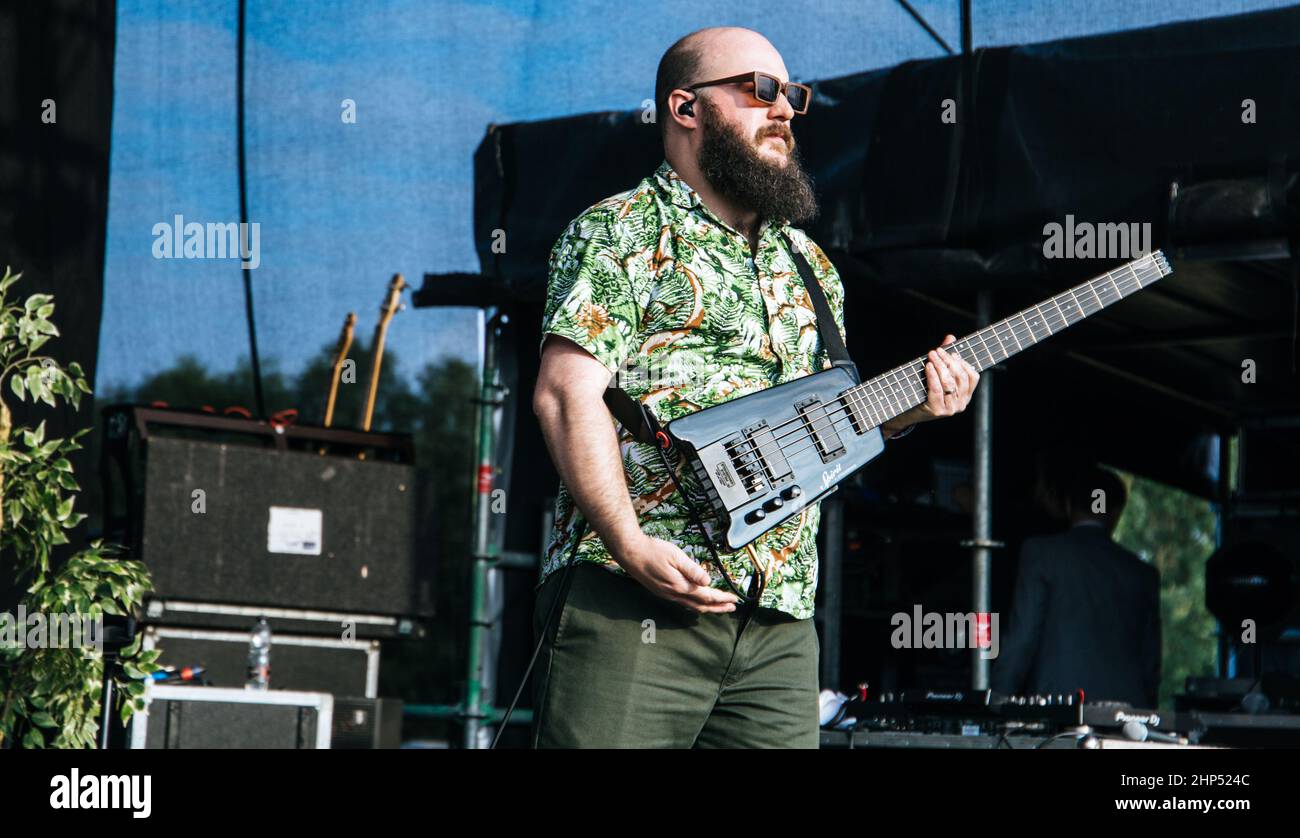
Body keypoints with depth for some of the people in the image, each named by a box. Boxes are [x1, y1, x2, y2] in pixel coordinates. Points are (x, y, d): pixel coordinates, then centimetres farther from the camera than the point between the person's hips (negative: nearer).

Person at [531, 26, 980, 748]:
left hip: (778, 621, 6)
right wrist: (631, 545, -20)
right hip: (630, 604, -6)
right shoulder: (620, 231, 1)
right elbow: (567, 393, -11)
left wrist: (907, 407, 6)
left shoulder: (811, 268, 23)